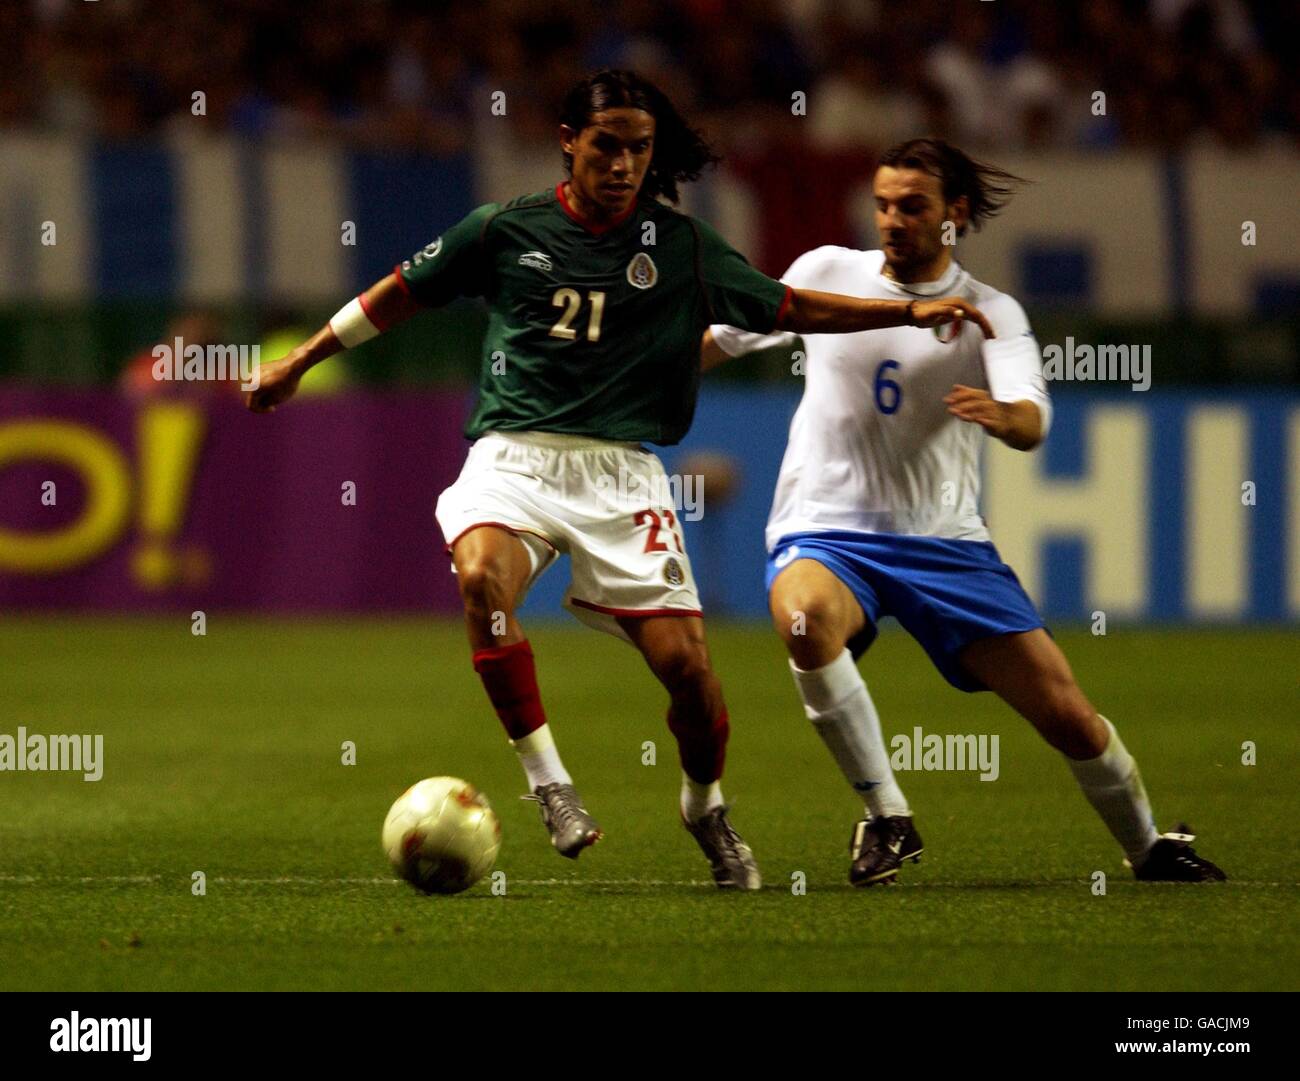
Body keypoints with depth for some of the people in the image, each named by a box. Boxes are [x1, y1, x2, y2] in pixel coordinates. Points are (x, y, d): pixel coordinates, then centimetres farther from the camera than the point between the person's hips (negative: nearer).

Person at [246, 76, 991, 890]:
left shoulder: (682, 249, 6)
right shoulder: (507, 231, 4)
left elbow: (790, 308, 12)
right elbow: (403, 294, 16)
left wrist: (910, 311, 3)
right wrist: (302, 360, 20)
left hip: (620, 474, 1)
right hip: (515, 457, -1)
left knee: (686, 663, -9)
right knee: (483, 577, -34)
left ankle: (706, 808, 22)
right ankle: (549, 783, -24)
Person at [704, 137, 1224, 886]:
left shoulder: (991, 312, -1)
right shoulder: (827, 273, 3)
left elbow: (1033, 423, -18)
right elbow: (725, 339, 17)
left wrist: (1002, 415, -41)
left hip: (946, 542, 1)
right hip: (828, 532, -1)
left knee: (1068, 716, -4)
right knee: (805, 618, -38)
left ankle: (1149, 847, 24)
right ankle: (886, 817, -25)